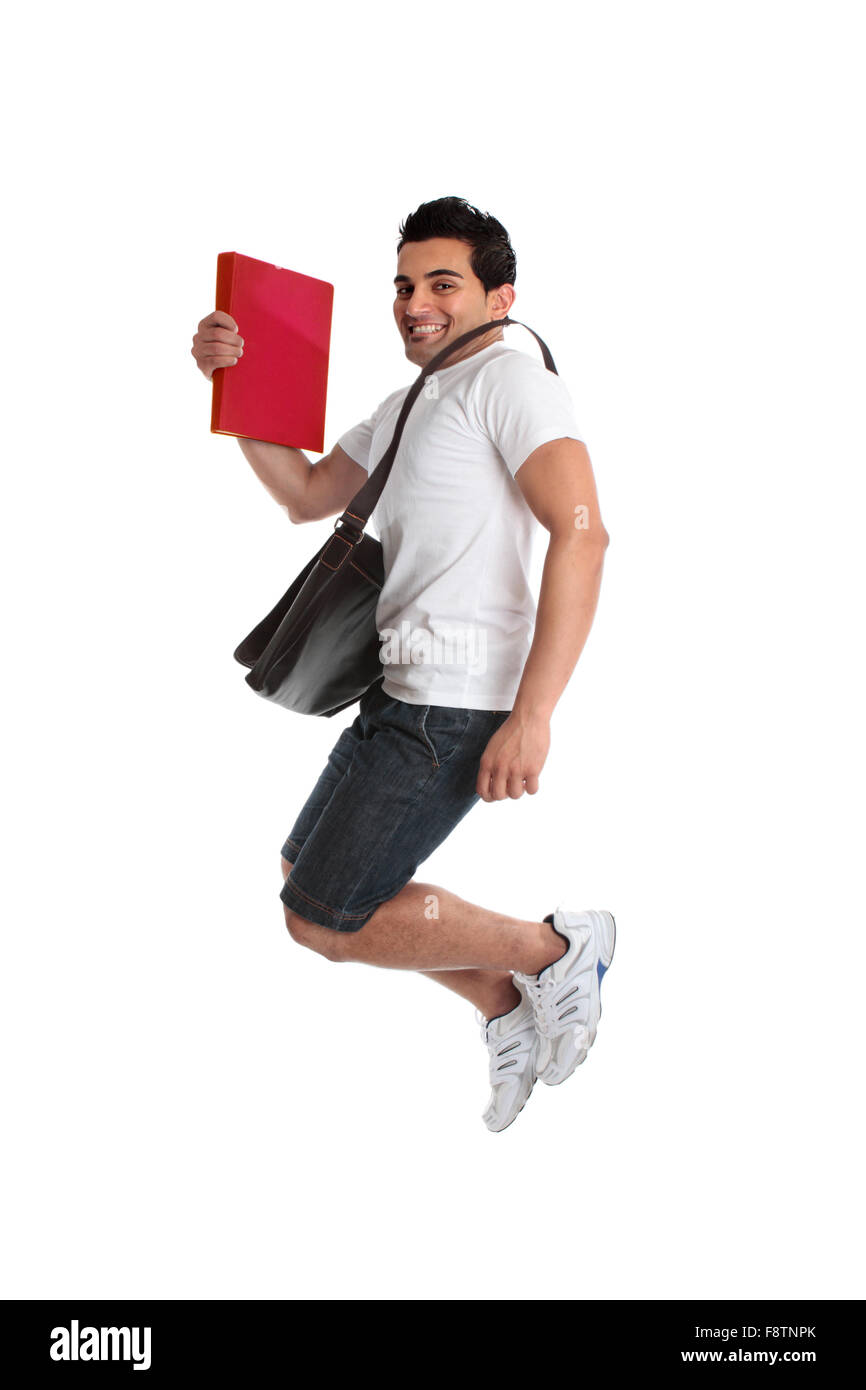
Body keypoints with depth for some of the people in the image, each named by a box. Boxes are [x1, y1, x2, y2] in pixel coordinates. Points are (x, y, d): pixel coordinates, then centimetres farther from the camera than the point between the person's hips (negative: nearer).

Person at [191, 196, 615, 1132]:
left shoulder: (507, 378, -9)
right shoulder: (407, 406, 22)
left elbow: (581, 533, -21)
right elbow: (307, 496, 26)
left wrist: (532, 714, -27)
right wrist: (236, 384, 10)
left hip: (458, 705, -10)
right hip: (403, 694, 10)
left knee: (321, 921, -7)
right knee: (308, 880, 21)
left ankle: (554, 952, 4)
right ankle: (509, 1011, 25)